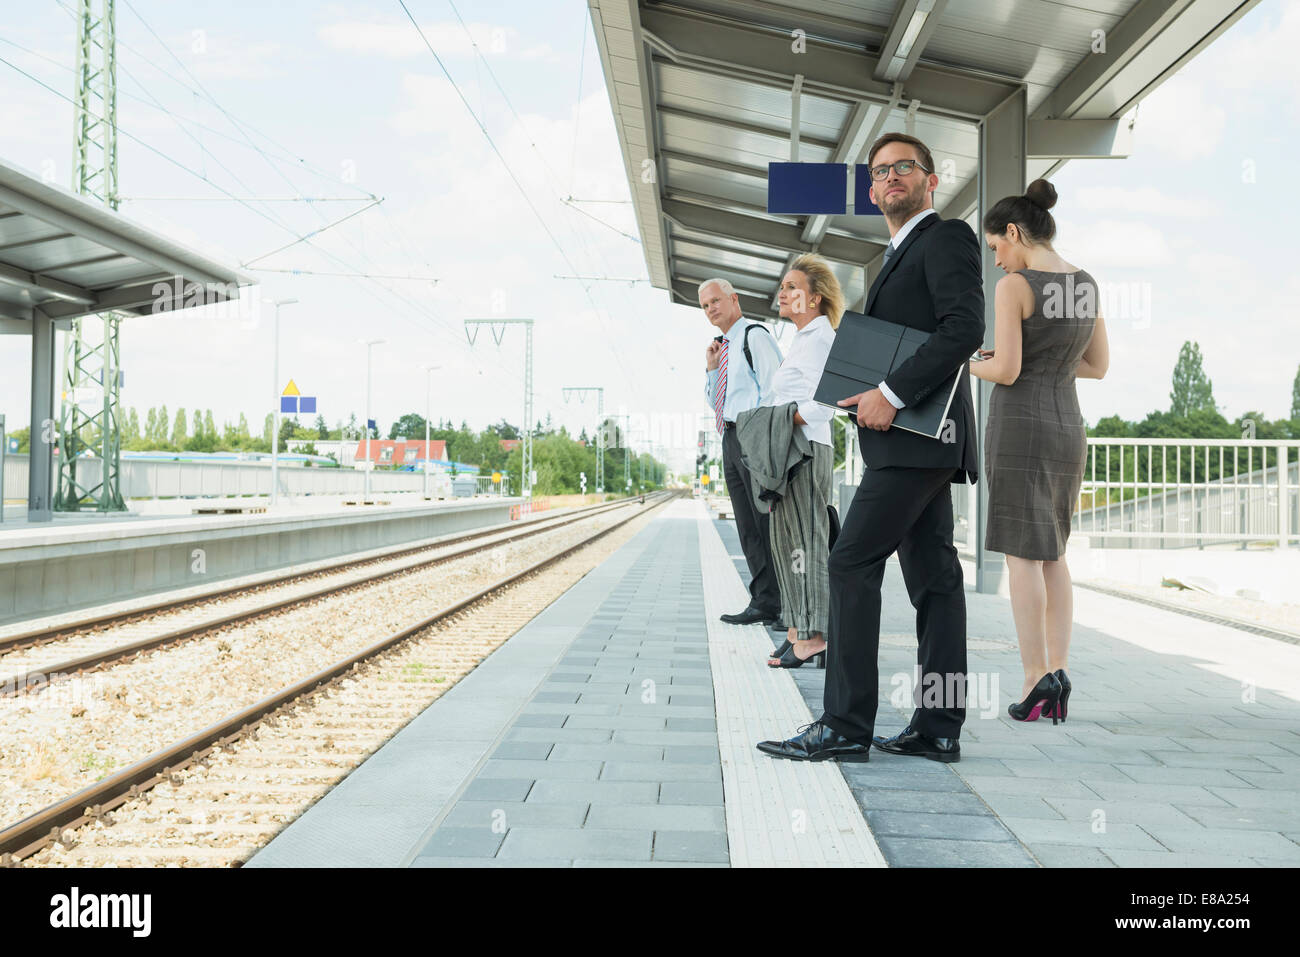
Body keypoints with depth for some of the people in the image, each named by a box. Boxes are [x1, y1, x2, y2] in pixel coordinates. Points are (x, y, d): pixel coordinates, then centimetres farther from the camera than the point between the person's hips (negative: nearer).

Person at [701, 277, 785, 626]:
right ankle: (762, 601, 13)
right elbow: (714, 400, 27)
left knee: (766, 522, -7)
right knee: (748, 527, 9)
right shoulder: (723, 346, 21)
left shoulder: (754, 335, -5)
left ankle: (769, 602, -5)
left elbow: (772, 388, -14)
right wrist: (712, 368, 11)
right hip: (731, 439, 9)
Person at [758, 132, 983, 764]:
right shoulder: (900, 254, 26)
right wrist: (866, 391, 5)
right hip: (914, 439, 10)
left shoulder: (946, 237, -4)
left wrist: (892, 394, -21)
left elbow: (965, 327, -18)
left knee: (852, 563, -13)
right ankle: (938, 728, 10)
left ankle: (845, 725, -10)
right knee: (932, 576, 7)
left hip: (917, 437, -10)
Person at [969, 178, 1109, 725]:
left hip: (1019, 425, -7)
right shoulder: (1085, 284, 10)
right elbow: (1098, 366, 15)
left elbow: (1005, 371, -16)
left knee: (1022, 553, -1)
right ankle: (1059, 668, 8)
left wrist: (968, 365, 4)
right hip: (1067, 428, 7)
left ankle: (1036, 678, -2)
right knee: (1051, 552, 14)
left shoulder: (1014, 285, -11)